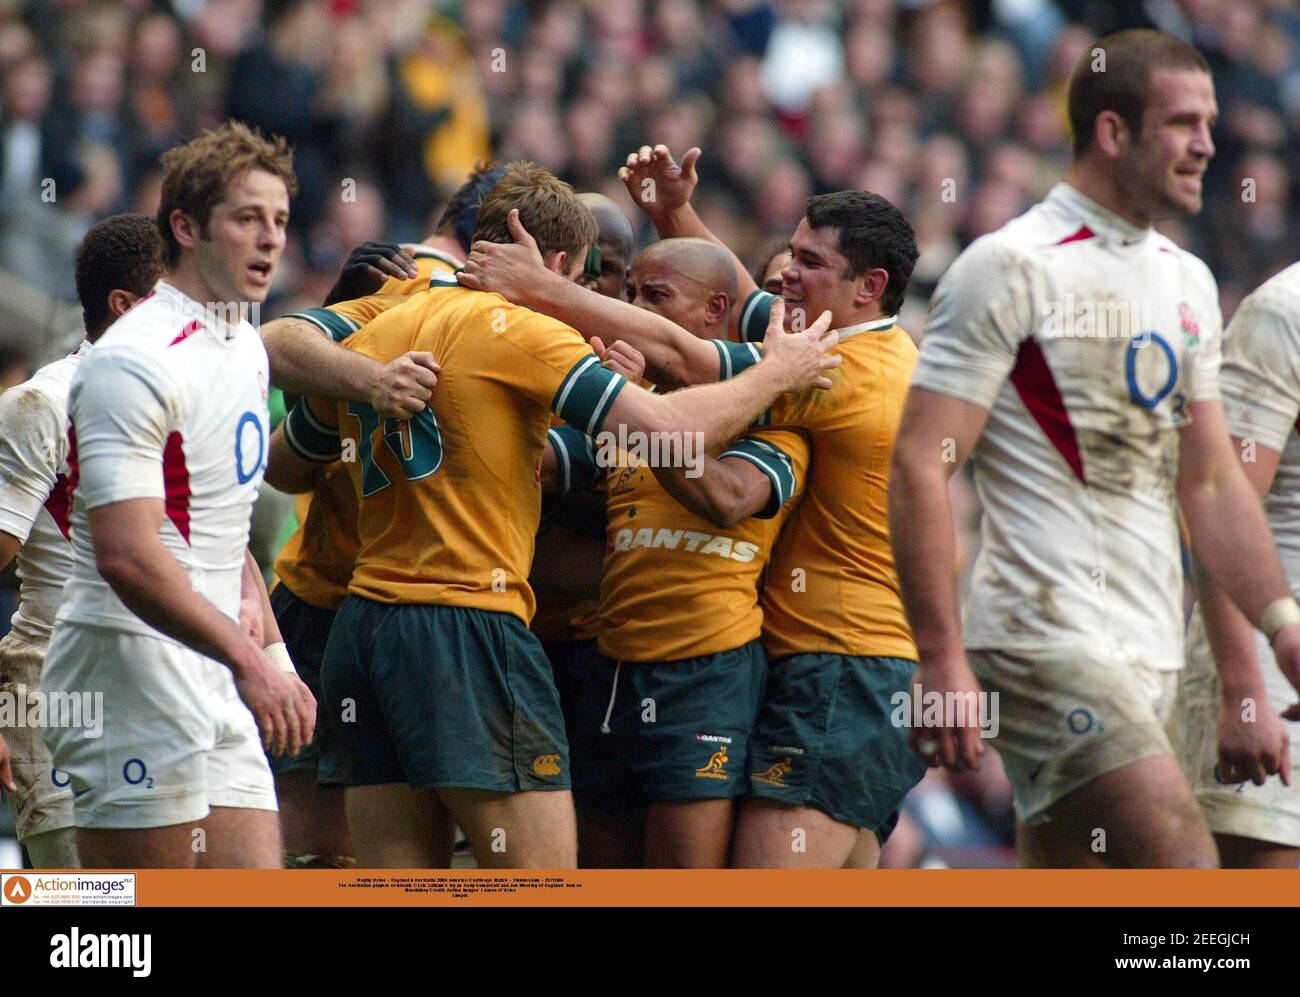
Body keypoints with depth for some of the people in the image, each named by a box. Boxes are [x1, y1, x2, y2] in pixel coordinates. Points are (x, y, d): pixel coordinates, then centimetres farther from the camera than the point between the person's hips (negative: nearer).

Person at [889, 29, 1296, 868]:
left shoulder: (1187, 283, 17)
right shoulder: (1012, 267, -7)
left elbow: (1212, 483, 21)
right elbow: (920, 467, -10)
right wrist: (942, 662, -17)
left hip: (1152, 653, 8)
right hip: (1047, 637, -8)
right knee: (1185, 870, -20)